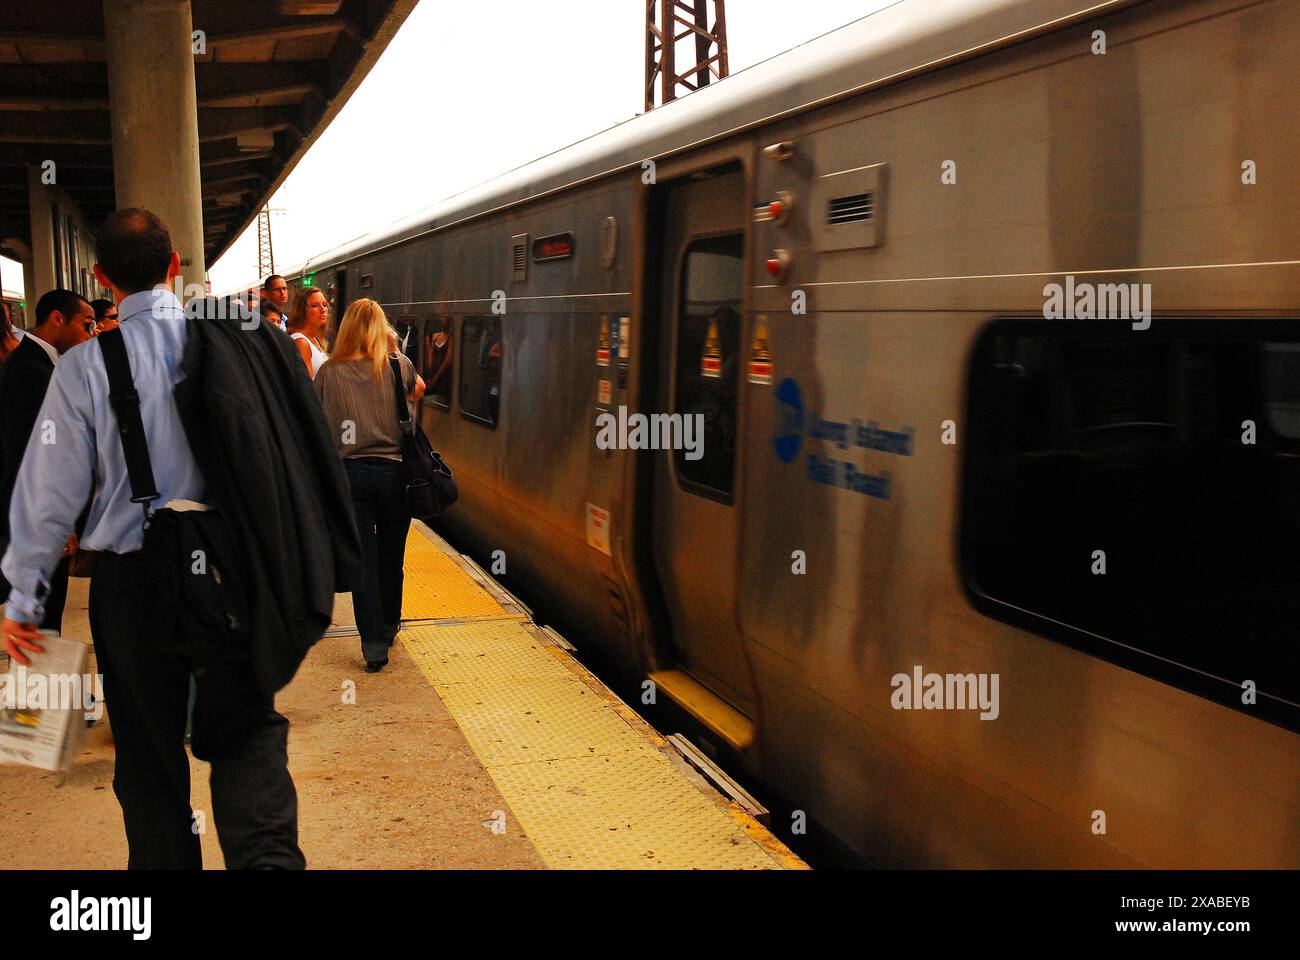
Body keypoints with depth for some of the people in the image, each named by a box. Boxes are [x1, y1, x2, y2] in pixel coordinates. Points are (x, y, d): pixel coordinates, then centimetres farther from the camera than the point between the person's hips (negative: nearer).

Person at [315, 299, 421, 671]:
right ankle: (389, 626, 33)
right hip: (394, 470, 1)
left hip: (349, 472, -1)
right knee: (391, 556, 16)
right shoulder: (398, 366, 0)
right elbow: (417, 389, 22)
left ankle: (373, 643, 1)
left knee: (363, 559, 3)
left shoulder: (329, 372, 0)